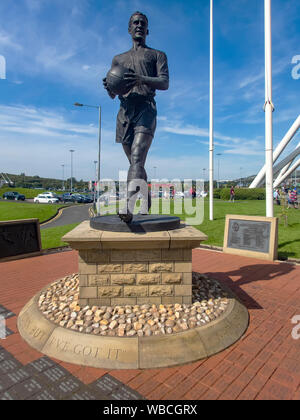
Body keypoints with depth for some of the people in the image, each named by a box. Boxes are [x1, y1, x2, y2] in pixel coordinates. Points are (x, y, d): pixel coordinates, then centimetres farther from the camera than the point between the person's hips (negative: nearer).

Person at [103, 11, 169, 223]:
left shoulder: (157, 55, 19)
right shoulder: (118, 59, 29)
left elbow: (165, 83, 1)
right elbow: (112, 95, 23)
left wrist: (141, 79, -17)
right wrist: (109, 87, -3)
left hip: (146, 108, -4)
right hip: (125, 111, 5)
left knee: (137, 157, -25)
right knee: (135, 162, 5)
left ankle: (128, 206, -38)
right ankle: (147, 204, 17)